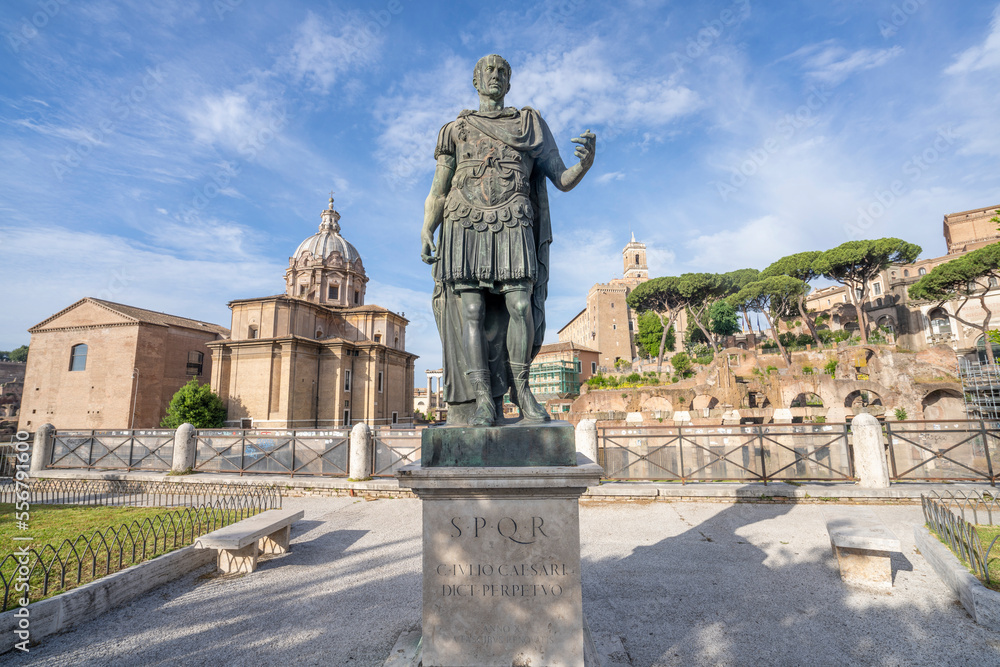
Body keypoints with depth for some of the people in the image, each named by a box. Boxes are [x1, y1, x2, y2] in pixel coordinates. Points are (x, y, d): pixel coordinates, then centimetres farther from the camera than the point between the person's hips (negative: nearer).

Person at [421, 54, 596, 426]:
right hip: (464, 228, 0)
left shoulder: (530, 124, 21)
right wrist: (426, 232, -2)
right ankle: (482, 399, -11)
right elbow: (438, 190, 14)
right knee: (471, 310, -12)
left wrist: (585, 162, -11)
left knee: (519, 306, -15)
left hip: (513, 229, 0)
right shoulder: (456, 129, 21)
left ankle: (520, 388, -3)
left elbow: (562, 180, 12)